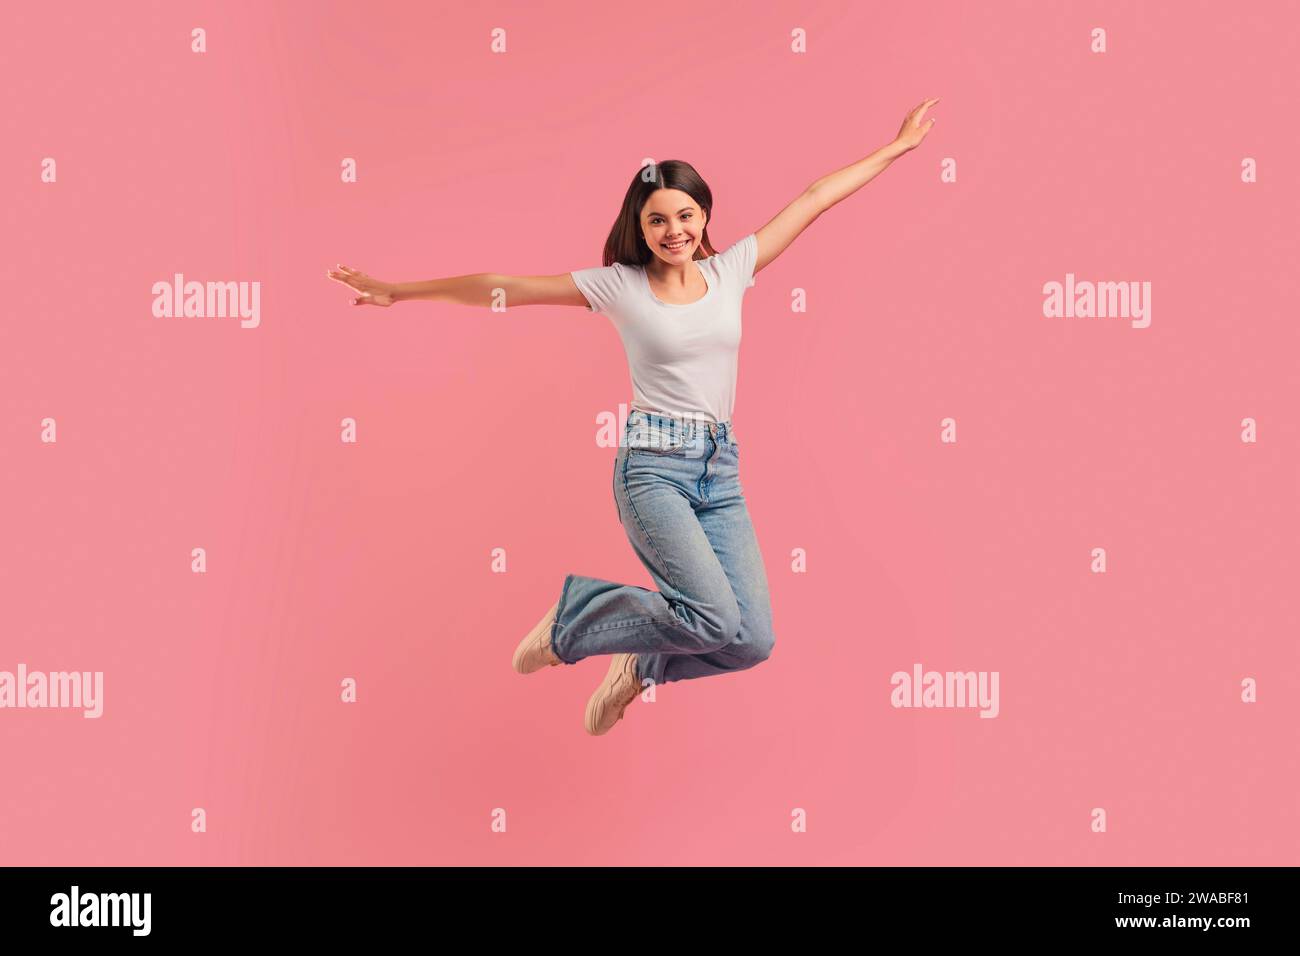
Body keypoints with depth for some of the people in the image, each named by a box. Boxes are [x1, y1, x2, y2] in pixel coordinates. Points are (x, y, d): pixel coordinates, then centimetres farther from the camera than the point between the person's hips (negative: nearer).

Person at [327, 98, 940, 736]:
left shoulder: (730, 270, 9)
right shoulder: (619, 286, 0)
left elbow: (814, 199, 13)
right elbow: (500, 288, 0)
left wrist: (896, 146, 18)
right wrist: (396, 291, -1)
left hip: (721, 470, 5)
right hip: (653, 466, -4)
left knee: (752, 641, -6)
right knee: (716, 620, -22)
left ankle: (640, 666, 24)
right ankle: (571, 622, 4)